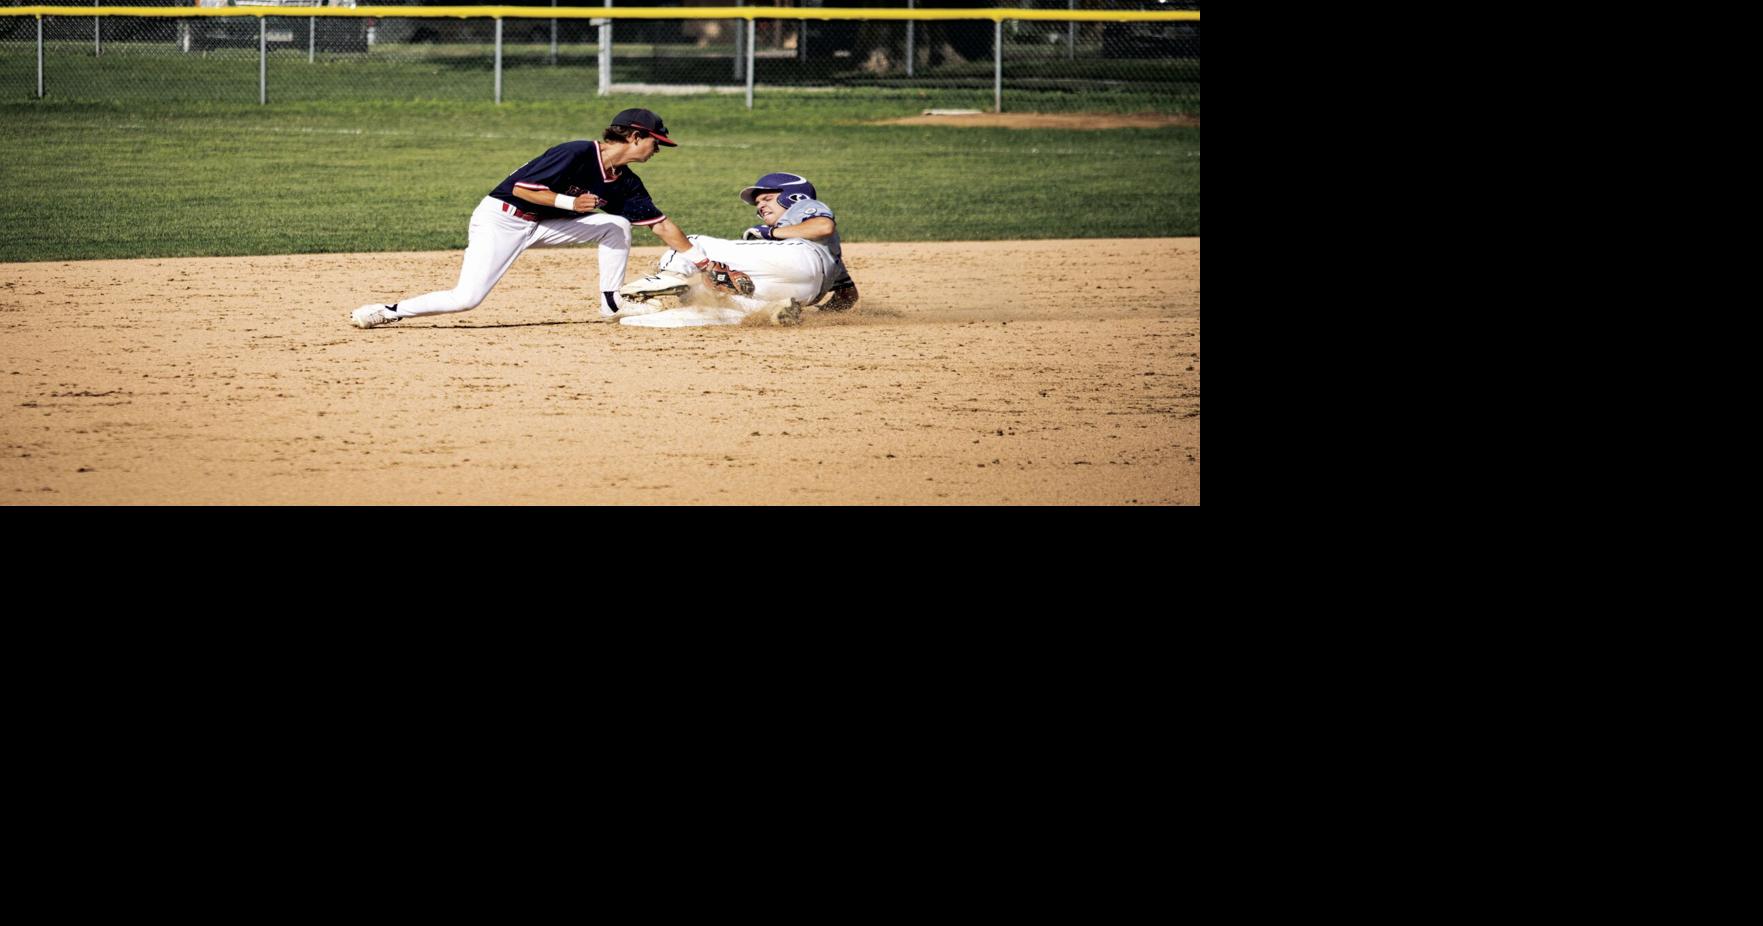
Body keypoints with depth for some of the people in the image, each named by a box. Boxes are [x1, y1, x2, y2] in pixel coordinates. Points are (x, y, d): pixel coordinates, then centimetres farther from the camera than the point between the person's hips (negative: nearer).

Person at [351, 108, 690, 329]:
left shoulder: (624, 182, 2)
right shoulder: (578, 154, -22)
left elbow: (660, 224, 9)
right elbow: (521, 188, -22)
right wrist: (569, 201, -29)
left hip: (541, 226, 8)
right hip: (500, 219, -8)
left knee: (616, 226, -1)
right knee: (466, 298, -22)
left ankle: (612, 303, 7)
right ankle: (390, 311, -9)